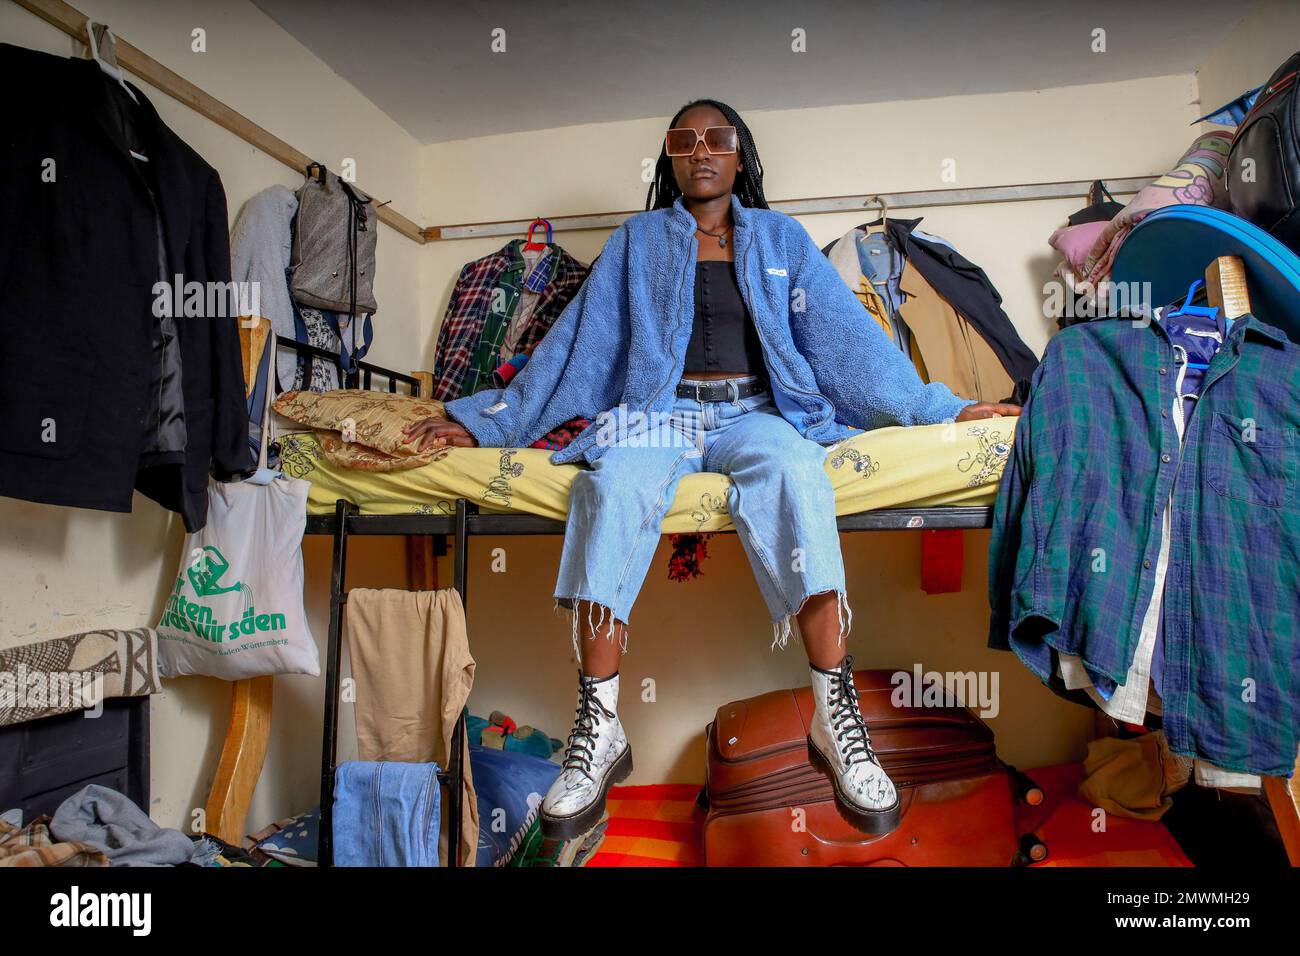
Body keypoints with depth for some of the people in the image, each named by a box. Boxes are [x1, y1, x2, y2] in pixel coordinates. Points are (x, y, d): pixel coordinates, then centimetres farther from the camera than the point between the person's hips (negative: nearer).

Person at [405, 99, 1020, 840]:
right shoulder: (638, 241, 19)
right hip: (660, 411, 0)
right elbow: (577, 340, 15)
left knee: (796, 471, -36)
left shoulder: (780, 238, 19)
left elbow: (847, 333, 13)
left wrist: (942, 410, 6)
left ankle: (837, 717, -32)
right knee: (613, 483, -35)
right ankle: (599, 729, -30)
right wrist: (485, 419, 10)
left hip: (753, 412, 0)